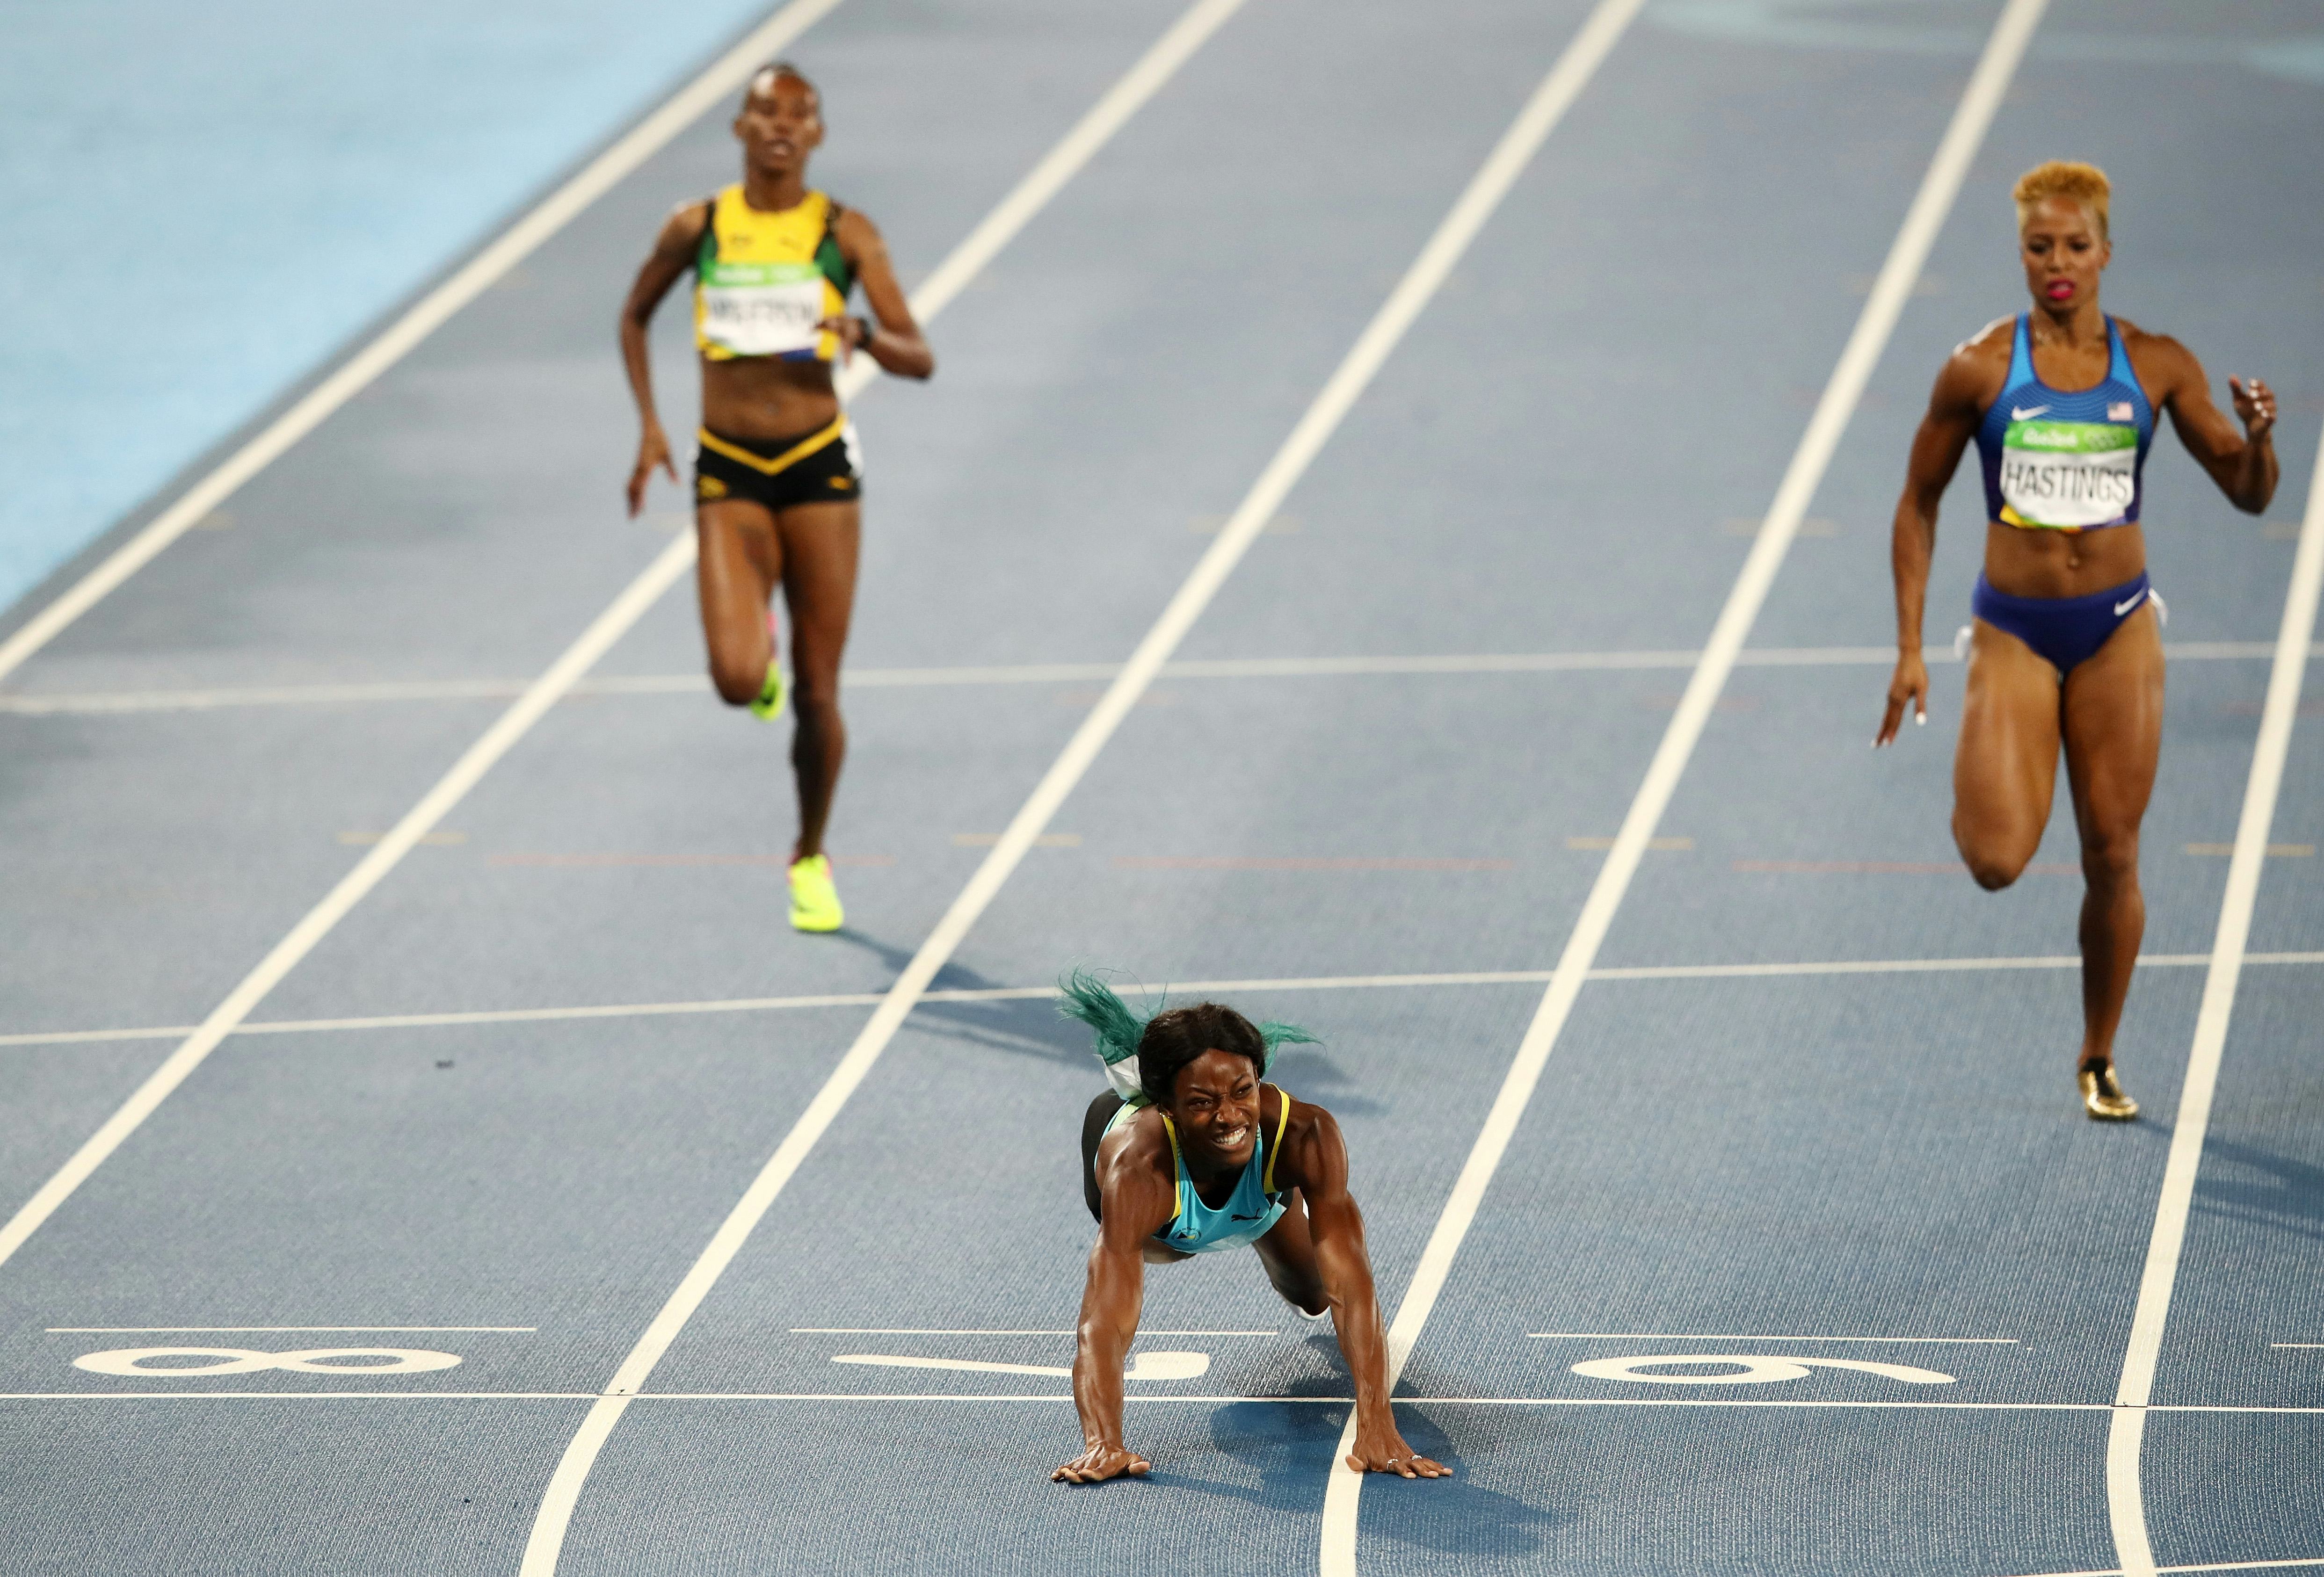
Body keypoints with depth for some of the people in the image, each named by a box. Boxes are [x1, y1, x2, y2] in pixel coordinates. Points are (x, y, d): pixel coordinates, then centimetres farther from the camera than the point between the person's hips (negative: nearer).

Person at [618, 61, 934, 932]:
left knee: (816, 696, 3)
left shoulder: (846, 233, -2)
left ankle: (810, 859, 27)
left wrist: (864, 334, -28)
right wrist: (648, 424, 8)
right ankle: (760, 650, 21)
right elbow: (634, 316, 18)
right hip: (728, 473, 0)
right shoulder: (698, 229, 0)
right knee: (738, 681, -19)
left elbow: (920, 361, -7)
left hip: (819, 467, 0)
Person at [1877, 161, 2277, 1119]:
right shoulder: (1980, 371, -5)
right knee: (1996, 863, -15)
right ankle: (1982, 788, 22)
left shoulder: (2156, 366, 0)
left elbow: (2249, 495, 5)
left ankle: (2100, 1060, 21)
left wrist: (2258, 439, -18)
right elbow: (1919, 503, 5)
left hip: (2118, 628, 1)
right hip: (2014, 632, -1)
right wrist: (1909, 646, 1)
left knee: (2113, 858, 3)